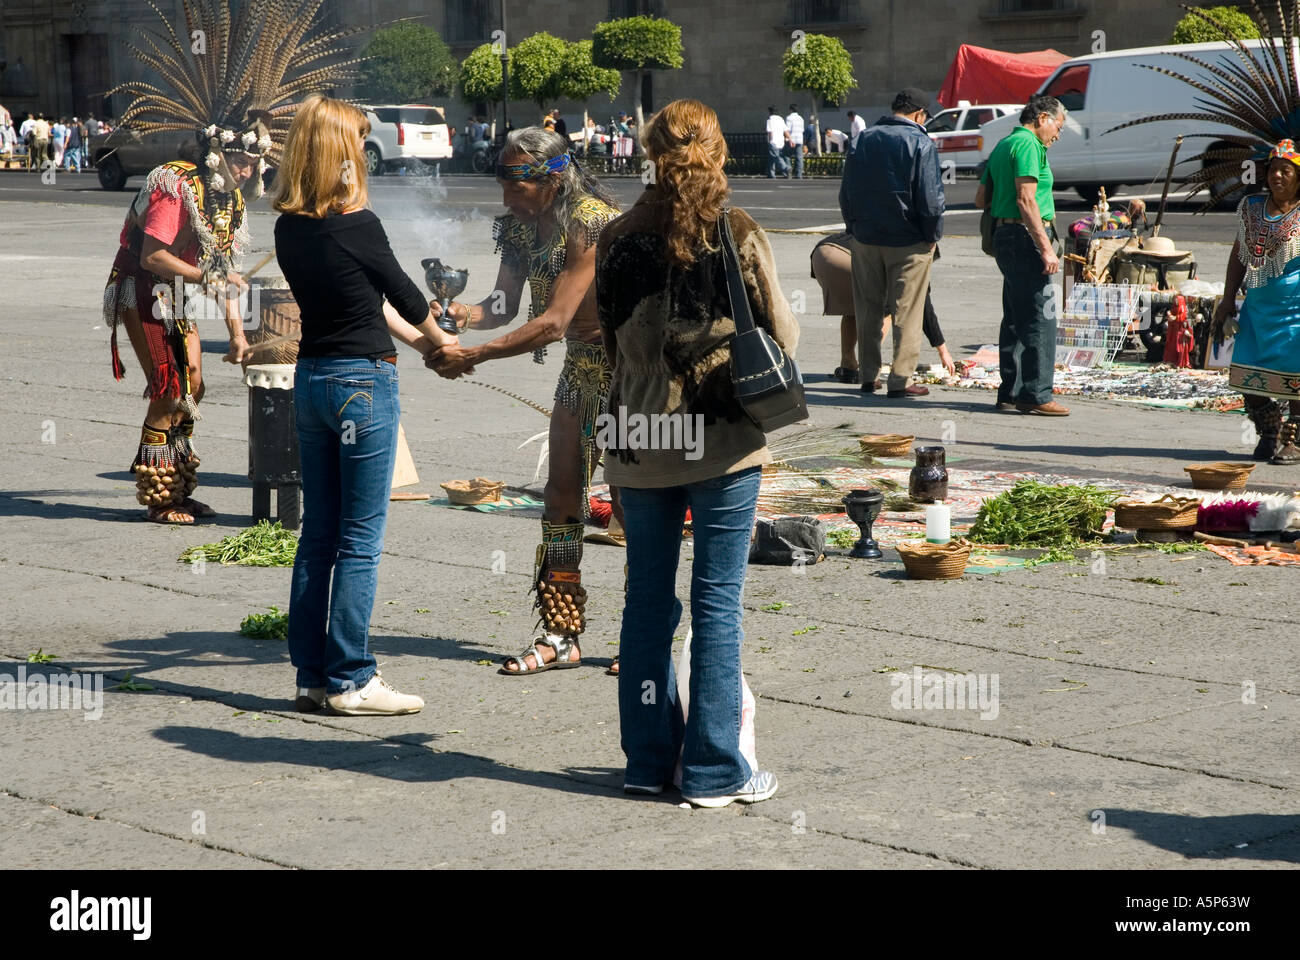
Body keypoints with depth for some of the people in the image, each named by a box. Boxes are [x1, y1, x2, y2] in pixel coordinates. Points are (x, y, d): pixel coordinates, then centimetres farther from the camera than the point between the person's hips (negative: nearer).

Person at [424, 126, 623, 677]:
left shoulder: (592, 223, -27)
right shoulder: (520, 227, -1)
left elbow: (552, 322, -31)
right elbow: (505, 307, 1)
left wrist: (470, 357, -32)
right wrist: (459, 316, -21)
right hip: (582, 364, 8)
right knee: (561, 492, 6)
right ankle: (561, 636, 13)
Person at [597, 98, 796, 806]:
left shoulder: (620, 240, 1)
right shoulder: (738, 236, -7)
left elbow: (606, 341, 9)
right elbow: (783, 336, -2)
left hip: (641, 442, 3)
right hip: (724, 442, -3)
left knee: (648, 599, 13)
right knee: (718, 602, 2)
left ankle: (648, 758, 19)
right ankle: (713, 769, 5)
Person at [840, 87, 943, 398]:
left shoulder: (864, 138, 7)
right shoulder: (920, 143, -11)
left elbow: (846, 191, 11)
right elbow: (931, 197, -15)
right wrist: (933, 236, -4)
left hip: (865, 240, 5)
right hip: (908, 242, -5)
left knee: (868, 311, 12)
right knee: (906, 312, 1)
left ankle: (868, 376, 16)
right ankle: (900, 380, 0)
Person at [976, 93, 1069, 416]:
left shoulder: (1003, 145, 19)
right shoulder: (1028, 145, -11)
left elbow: (981, 198, 22)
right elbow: (1026, 199, -20)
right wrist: (1046, 248, -21)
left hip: (1004, 235, 10)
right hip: (1025, 237, -10)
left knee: (1015, 320, 13)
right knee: (1040, 320, -8)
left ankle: (1010, 394, 15)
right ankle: (1036, 395, -9)